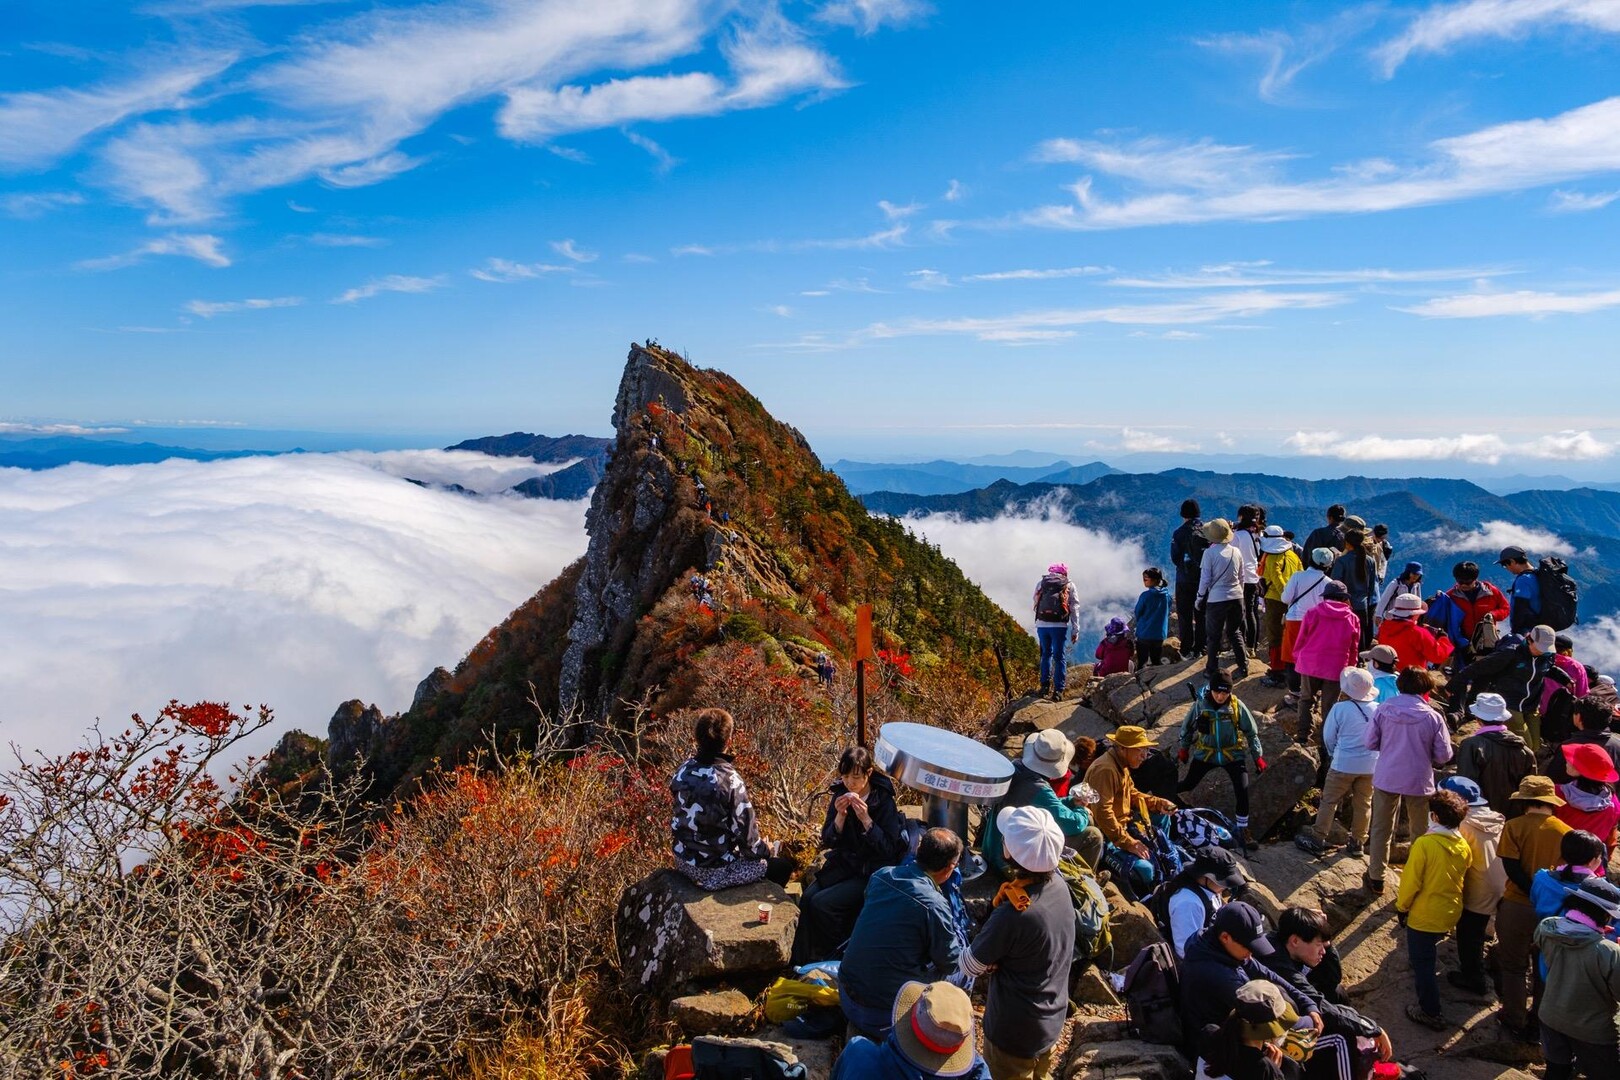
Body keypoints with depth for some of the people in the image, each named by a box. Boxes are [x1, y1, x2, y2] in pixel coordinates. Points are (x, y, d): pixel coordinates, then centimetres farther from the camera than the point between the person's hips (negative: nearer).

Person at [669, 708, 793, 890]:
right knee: (783, 865, 12)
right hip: (714, 874, -7)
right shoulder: (730, 781, -26)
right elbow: (747, 839, -20)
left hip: (683, 861, 7)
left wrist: (747, 823, 16)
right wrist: (765, 850, 2)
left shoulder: (683, 770, -6)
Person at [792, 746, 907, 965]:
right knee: (807, 898, -18)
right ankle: (805, 960, -1)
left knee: (821, 903, -21)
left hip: (871, 871, -5)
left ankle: (840, 953, 4)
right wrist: (840, 816, -18)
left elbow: (888, 850, -17)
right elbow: (827, 841, 1)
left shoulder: (884, 801, -14)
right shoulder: (840, 795, -1)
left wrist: (866, 819, -28)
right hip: (843, 863, 5)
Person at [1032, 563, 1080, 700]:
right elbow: (1074, 609, 5)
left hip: (1041, 624, 3)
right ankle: (1058, 689, 2)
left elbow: (1035, 603, 14)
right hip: (1059, 625, -3)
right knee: (1060, 657, 5)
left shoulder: (1040, 583, 14)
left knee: (1046, 654, 20)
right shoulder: (1069, 585, 8)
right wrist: (1075, 630, 6)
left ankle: (1045, 685, 17)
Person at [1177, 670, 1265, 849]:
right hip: (1205, 753, 1)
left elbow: (1251, 733, -1)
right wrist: (1184, 749, 15)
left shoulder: (1237, 706, -13)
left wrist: (1258, 756, 0)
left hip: (1233, 754, 0)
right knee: (1189, 784, 4)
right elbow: (1187, 727, 6)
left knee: (1242, 790, -13)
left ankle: (1242, 830, 3)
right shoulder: (1200, 705, -11)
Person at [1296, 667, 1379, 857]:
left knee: (1329, 801, 6)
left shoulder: (1340, 709, -15)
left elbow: (1329, 737, -5)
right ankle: (1357, 843, 22)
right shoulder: (1378, 710, -7)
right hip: (1370, 765, 3)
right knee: (1363, 804, 14)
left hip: (1344, 764, -3)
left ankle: (1317, 839, 10)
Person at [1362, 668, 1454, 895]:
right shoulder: (1434, 718, -13)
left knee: (1381, 829, 14)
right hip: (1419, 782, -1)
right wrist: (1424, 753, 12)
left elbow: (1370, 742, -6)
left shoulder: (1383, 710, -10)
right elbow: (1443, 755, -8)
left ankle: (1375, 878, 21)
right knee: (1420, 833, 18)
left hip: (1386, 778, 1)